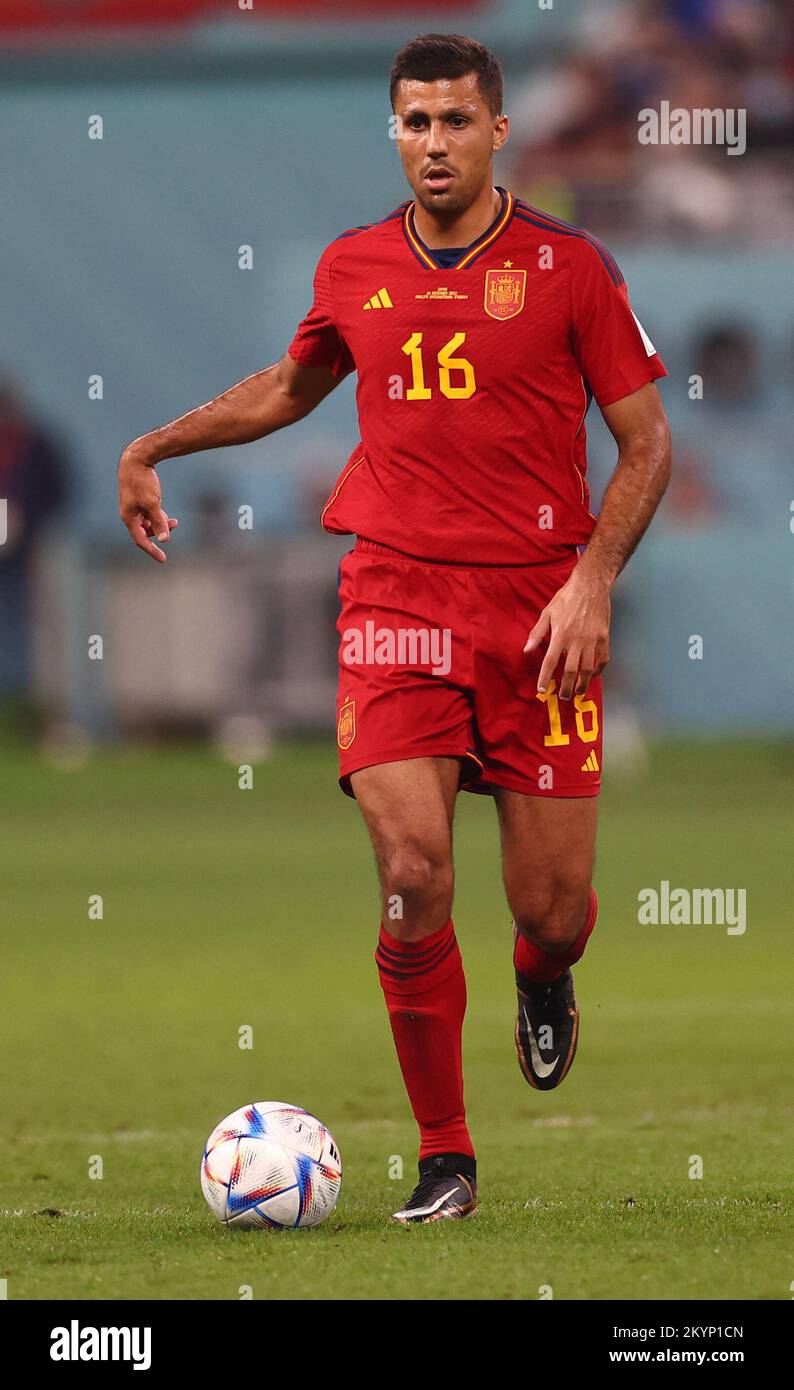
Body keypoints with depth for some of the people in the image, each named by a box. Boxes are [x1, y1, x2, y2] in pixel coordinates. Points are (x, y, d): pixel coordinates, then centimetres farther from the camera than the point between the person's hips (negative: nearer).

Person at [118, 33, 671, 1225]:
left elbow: (647, 440, 2)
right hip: (398, 600, 1)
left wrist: (592, 581, -9)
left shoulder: (568, 266, -1)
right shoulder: (354, 269, 7)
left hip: (538, 609, -1)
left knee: (553, 908, -1)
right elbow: (289, 387, 28)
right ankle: (444, 1159, -1)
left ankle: (543, 986, 40)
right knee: (413, 878, -14)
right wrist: (155, 447, 26)